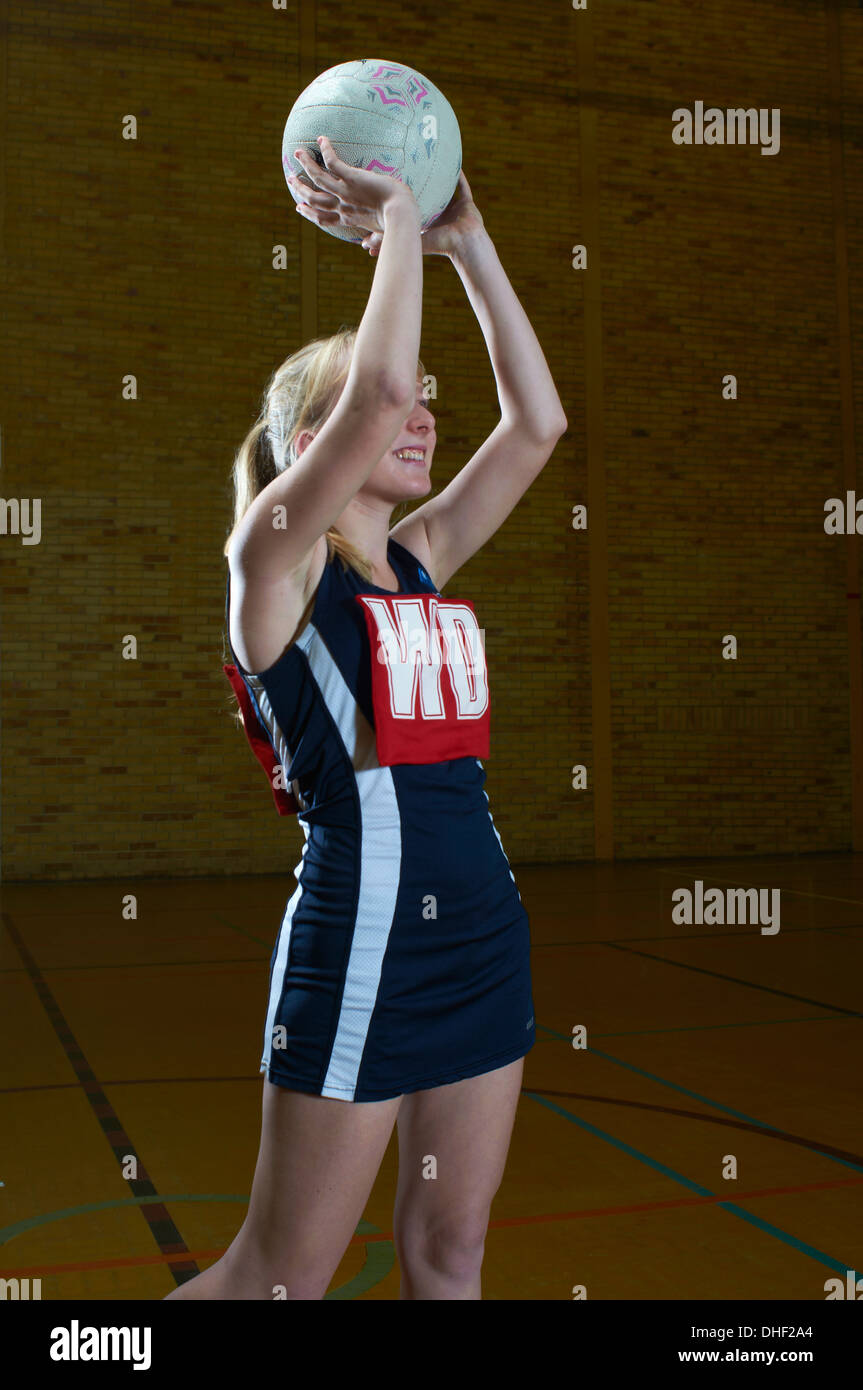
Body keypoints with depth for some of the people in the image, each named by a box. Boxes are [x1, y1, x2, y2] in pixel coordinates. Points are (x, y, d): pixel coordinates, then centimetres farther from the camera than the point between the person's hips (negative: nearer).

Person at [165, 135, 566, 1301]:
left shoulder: (420, 560, 11)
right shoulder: (275, 556, -8)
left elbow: (538, 422, 9)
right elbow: (378, 387, -23)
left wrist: (468, 243, 9)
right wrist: (396, 226, -8)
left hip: (481, 931, 7)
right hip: (362, 935, -7)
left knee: (450, 1253, 15)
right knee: (280, 1277, 5)